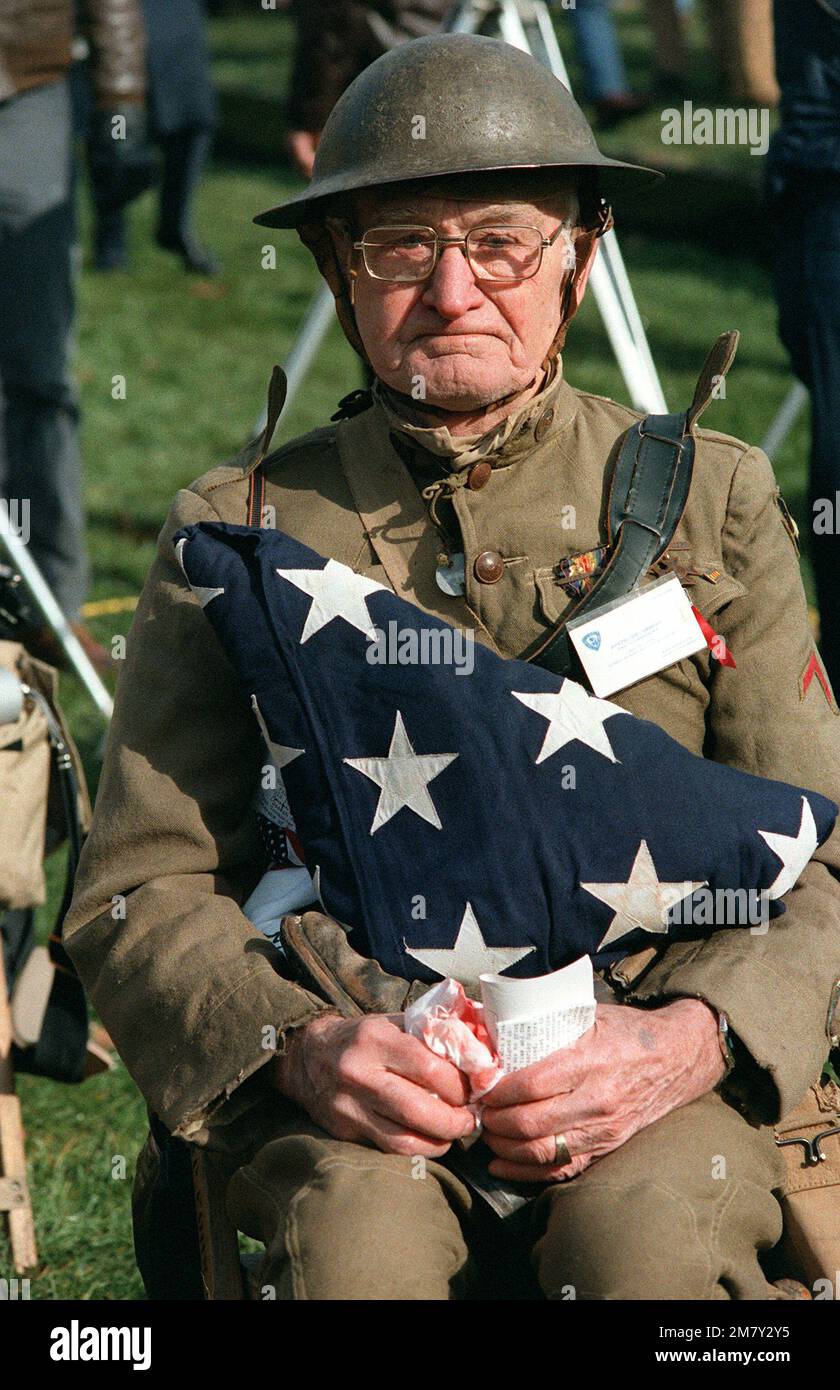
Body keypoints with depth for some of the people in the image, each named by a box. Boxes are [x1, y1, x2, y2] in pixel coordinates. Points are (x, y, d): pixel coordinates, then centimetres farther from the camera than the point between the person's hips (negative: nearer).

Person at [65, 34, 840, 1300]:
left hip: (642, 1043, 0)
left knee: (645, 1238, -32)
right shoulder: (242, 529, 10)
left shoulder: (710, 501, 11)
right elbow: (138, 888, 7)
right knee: (354, 1230, -32)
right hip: (356, 1052, 0)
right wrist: (293, 1043, -14)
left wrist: (693, 1040, -13)